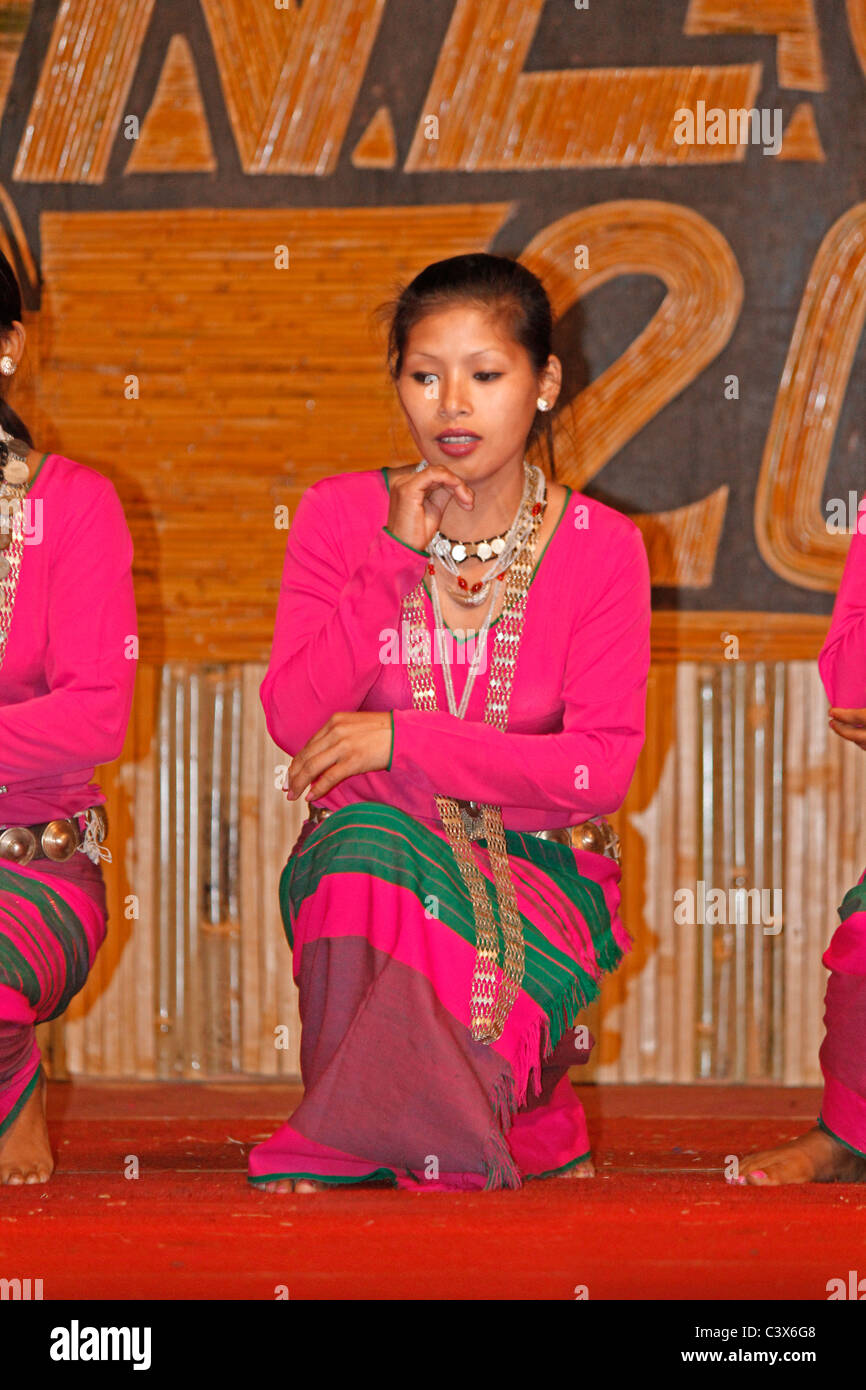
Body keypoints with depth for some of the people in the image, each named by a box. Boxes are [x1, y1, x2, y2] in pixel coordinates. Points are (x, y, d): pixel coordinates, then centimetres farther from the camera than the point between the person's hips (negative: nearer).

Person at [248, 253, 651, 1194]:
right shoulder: (341, 516, 3)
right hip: (368, 842, 2)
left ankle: (333, 1150, -17)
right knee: (366, 844, -34)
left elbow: (604, 767, -10)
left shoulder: (600, 549, -1)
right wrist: (398, 558, -15)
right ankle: (528, 1130, -24)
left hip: (538, 864, -1)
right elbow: (296, 721, -8)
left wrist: (402, 740, -17)